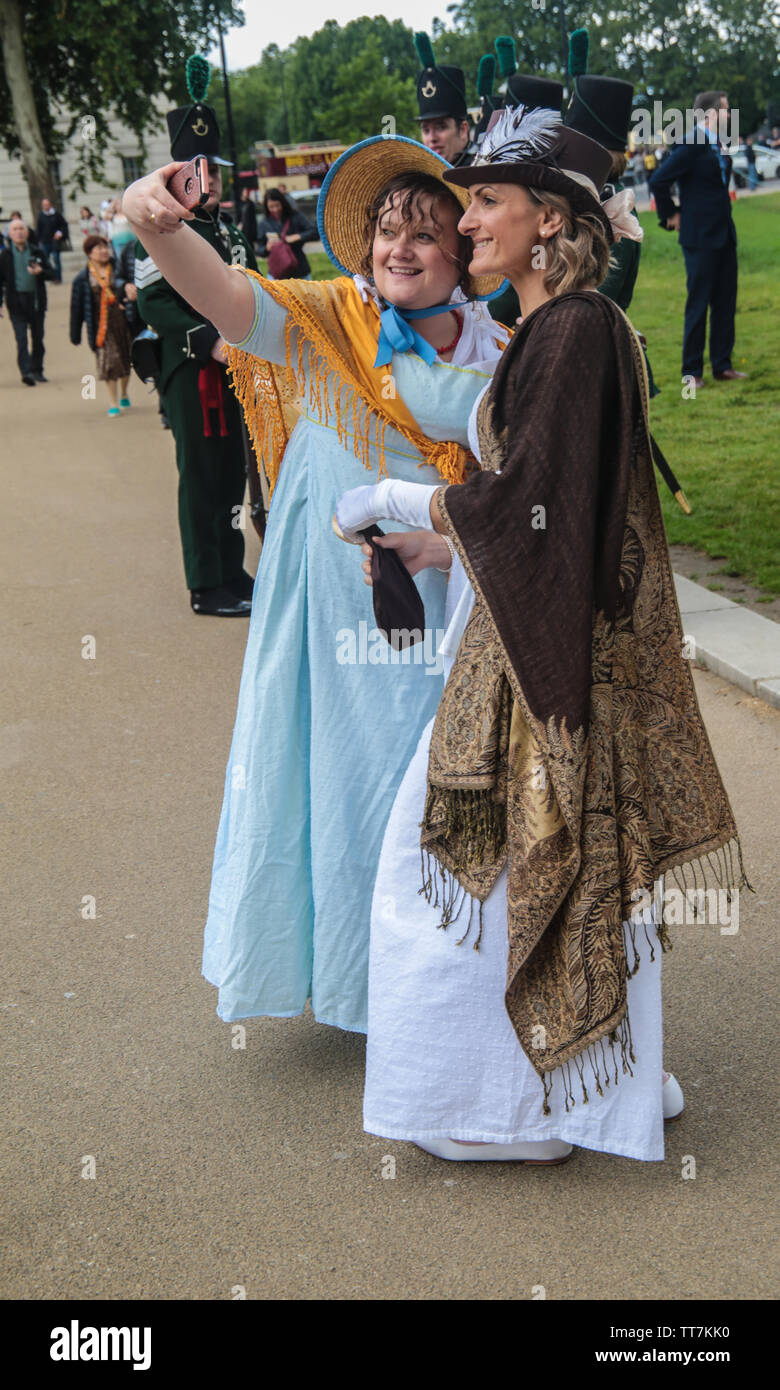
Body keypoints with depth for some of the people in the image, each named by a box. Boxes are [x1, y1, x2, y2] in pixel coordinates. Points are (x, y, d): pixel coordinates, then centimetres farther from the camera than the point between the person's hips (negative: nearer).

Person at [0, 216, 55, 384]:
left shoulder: (38, 252, 6)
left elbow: (51, 274, 6)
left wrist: (40, 271, -16)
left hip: (36, 300, 2)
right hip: (16, 301, -2)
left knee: (37, 337, 8)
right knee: (21, 337, -12)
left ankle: (37, 371, 20)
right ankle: (26, 372, -19)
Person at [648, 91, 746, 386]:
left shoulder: (718, 145, 13)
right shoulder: (690, 145, -14)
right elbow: (658, 181, -18)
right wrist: (671, 215, -8)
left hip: (724, 234, 8)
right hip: (701, 238, -8)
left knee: (725, 302, 9)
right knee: (698, 304, -2)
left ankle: (722, 366, 17)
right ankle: (692, 371, 6)